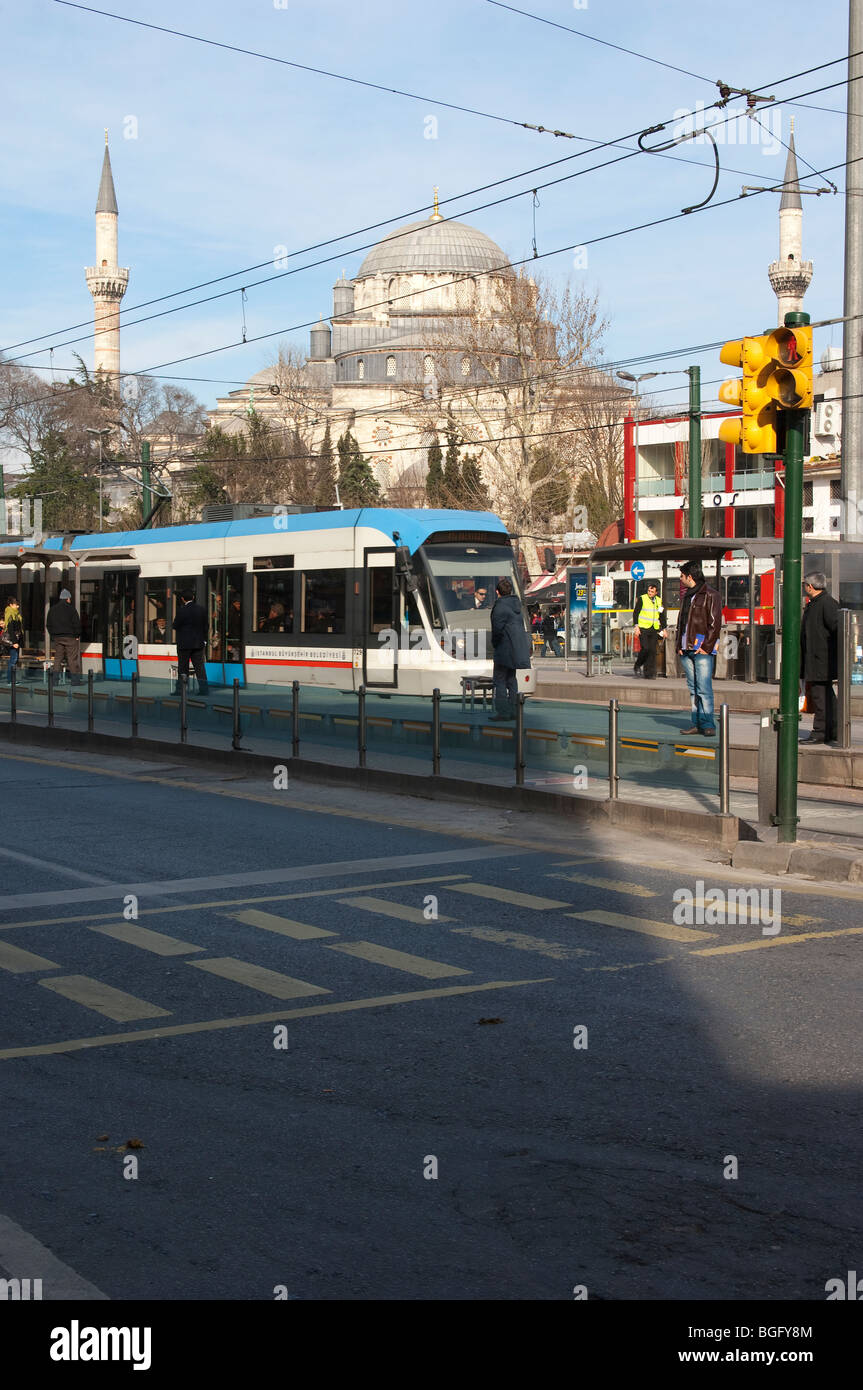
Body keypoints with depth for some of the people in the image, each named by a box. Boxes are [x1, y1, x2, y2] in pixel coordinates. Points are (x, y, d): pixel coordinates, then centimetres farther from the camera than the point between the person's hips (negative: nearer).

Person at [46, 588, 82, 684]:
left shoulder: (52, 609, 10)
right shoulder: (71, 608, -6)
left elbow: (48, 625, 13)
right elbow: (76, 623, -7)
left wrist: (52, 635, 17)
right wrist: (77, 635, 2)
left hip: (56, 637, 5)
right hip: (69, 637, -5)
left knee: (58, 658, 8)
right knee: (72, 658, -2)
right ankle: (75, 679, -5)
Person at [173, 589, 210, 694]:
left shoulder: (182, 611, -15)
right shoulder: (202, 609, 2)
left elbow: (175, 626, -7)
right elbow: (205, 626, 8)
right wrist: (204, 640, 16)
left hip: (184, 643, -5)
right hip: (199, 643, 5)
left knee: (183, 667, 5)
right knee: (199, 665, 5)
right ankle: (204, 688, -2)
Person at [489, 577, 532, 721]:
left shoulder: (500, 606, -14)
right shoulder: (516, 604, 12)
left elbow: (497, 628, -18)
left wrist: (494, 644, -1)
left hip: (505, 648, -8)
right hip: (517, 647, 8)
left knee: (499, 679, -4)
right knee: (511, 679, 14)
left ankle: (503, 712, -7)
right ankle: (513, 711, 14)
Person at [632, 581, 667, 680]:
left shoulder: (659, 601, 13)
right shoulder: (642, 599, 0)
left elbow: (662, 616, 22)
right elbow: (635, 612, -2)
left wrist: (663, 628, 18)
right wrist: (636, 626, -10)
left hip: (654, 629, 4)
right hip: (643, 628, -4)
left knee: (653, 651, -2)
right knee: (645, 648, -16)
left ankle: (649, 674, 0)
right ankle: (638, 665, 10)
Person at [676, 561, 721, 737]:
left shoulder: (710, 595, -5)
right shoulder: (688, 596, 20)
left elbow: (715, 623, -9)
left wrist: (706, 647, -14)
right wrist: (679, 645, 13)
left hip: (703, 650, -8)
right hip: (687, 649, 8)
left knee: (704, 688, -12)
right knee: (693, 688, 7)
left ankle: (707, 724, -11)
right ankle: (697, 723, 9)